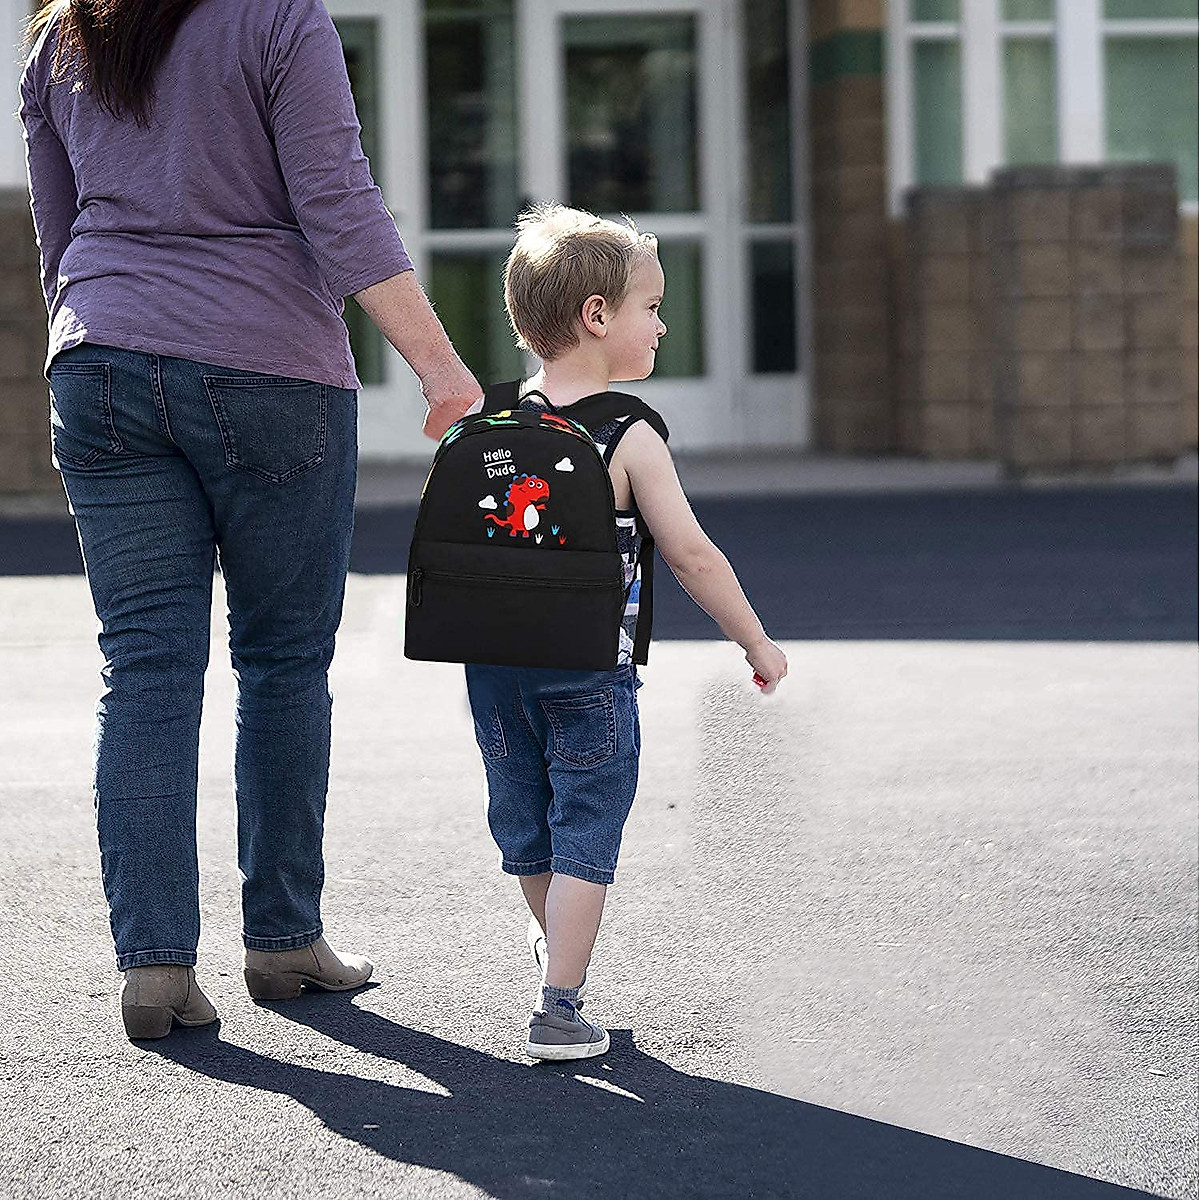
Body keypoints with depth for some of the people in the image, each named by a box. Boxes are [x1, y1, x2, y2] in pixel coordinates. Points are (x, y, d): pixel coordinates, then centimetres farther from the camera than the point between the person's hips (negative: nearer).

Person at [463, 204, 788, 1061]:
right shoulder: (630, 439, -11)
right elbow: (691, 555, -12)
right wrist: (758, 643, -1)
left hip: (496, 663, 5)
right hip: (589, 673, -5)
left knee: (526, 826, 21)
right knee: (585, 835, 3)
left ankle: (556, 940, 44)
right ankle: (559, 1006, -1)